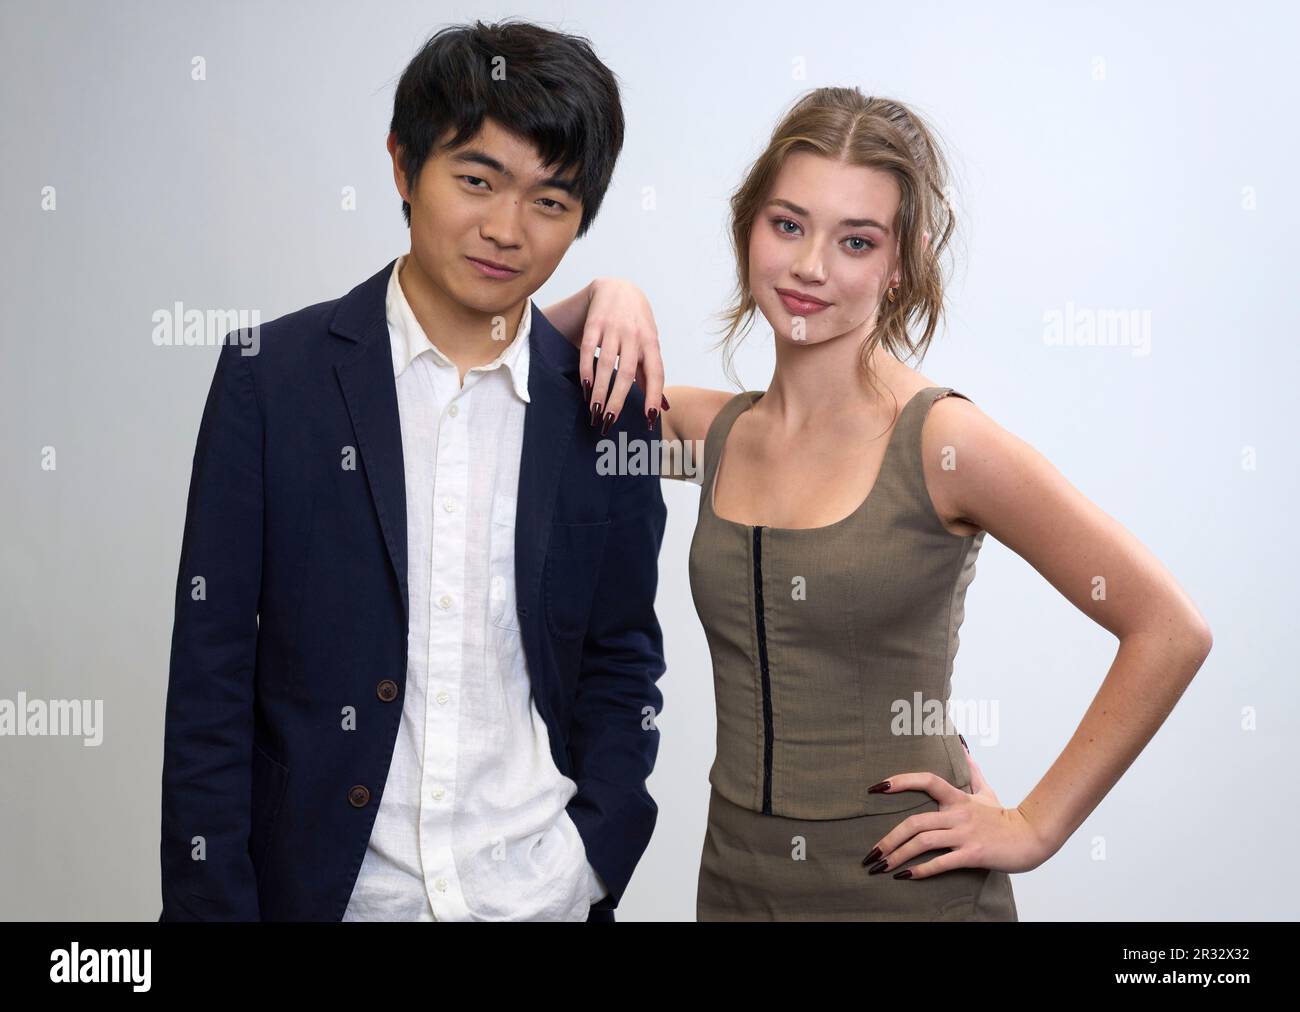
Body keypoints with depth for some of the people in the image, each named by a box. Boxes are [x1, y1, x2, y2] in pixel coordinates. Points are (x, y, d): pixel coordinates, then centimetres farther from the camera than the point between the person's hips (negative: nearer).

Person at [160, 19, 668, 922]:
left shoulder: (603, 403, -2)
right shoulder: (274, 373, -6)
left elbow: (623, 659, 6)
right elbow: (211, 673, -4)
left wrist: (591, 855, -5)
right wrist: (210, 902, -7)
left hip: (542, 891, 1)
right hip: (326, 884, -1)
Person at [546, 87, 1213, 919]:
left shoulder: (940, 439, -15)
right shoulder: (719, 431, 0)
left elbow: (1170, 631, -13)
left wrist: (1034, 827, -9)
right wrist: (607, 299, -5)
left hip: (908, 884, -5)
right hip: (737, 879, 5)